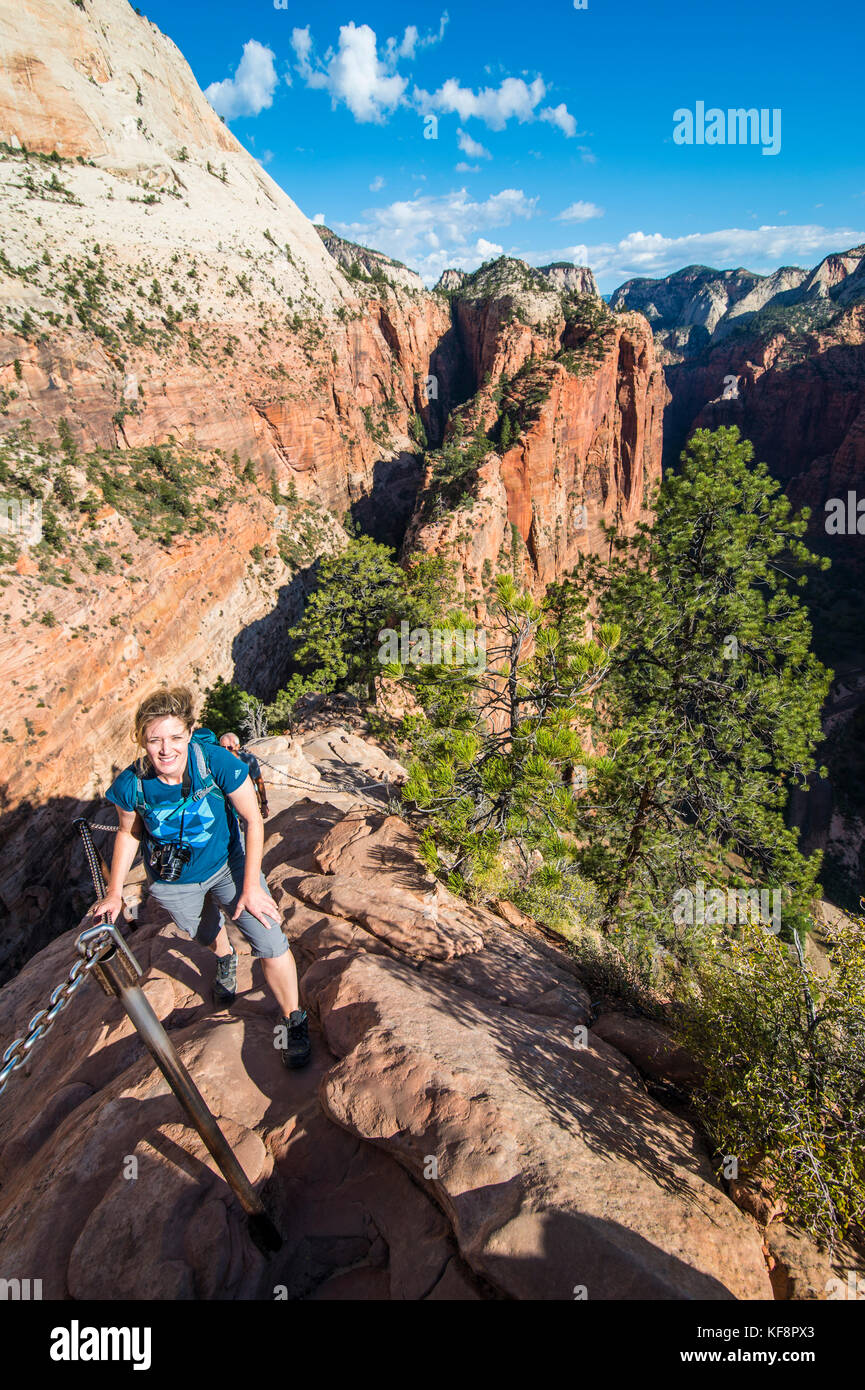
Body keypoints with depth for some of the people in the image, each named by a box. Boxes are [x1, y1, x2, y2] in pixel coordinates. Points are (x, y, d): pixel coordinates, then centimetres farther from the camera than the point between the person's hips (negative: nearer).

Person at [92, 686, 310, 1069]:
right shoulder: (131, 785, -24)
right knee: (207, 934, 27)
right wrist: (114, 893, 4)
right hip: (174, 883, 2)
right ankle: (225, 959, 66)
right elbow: (129, 833, -2)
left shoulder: (216, 761, -30)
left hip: (228, 865, -2)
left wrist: (251, 886, -17)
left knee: (271, 945, -10)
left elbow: (253, 820, -19)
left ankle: (293, 1021, 18)